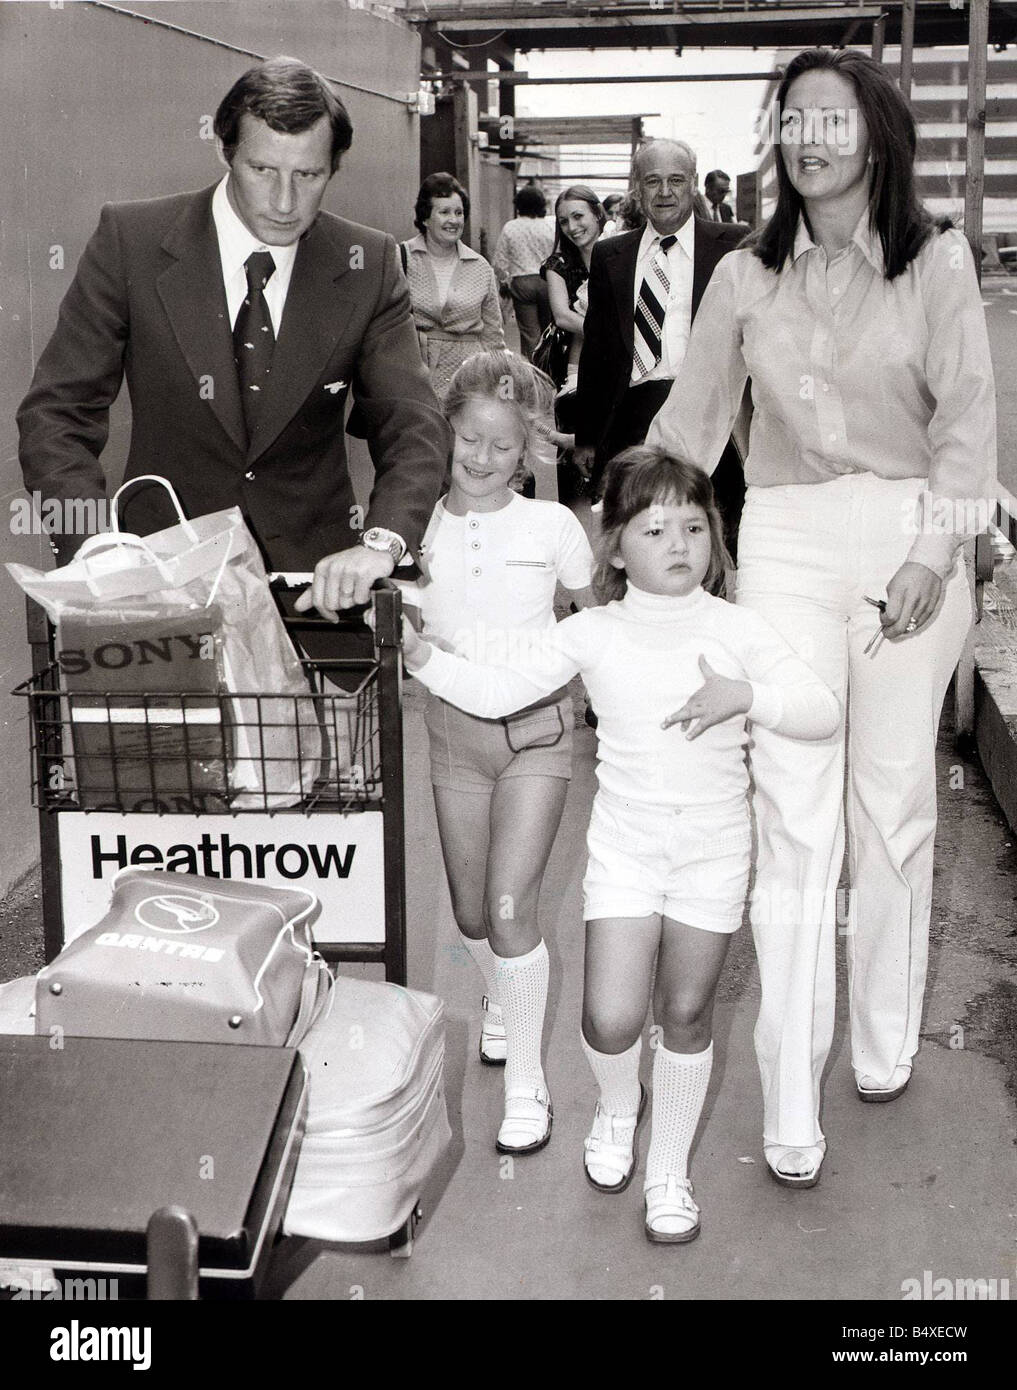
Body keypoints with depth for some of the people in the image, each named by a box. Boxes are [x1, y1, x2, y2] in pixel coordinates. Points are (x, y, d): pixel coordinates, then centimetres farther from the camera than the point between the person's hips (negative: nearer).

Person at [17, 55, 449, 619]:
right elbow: (56, 414, -4)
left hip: (313, 571, 2)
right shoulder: (131, 240, -4)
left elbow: (413, 426, -4)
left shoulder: (368, 265, 1)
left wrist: (381, 542, -25)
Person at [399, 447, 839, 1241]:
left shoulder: (737, 630, -4)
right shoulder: (592, 635, -2)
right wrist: (422, 656, -12)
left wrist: (748, 697, -24)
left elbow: (824, 714, -8)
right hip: (624, 844, 0)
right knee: (611, 1018, -8)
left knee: (686, 1013, 7)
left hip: (713, 848, 0)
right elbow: (496, 693, 1)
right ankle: (619, 1105, 28)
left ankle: (669, 1169, 27)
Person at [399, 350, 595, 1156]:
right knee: (470, 911, 12)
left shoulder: (552, 527, -4)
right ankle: (502, 1000, 46)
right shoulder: (418, 530, -1)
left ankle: (527, 1083, 1)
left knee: (510, 904, -12)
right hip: (455, 732, 3)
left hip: (536, 730, -3)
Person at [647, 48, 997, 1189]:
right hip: (786, 544, 1)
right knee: (794, 816, -4)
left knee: (895, 803, 8)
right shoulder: (745, 278, 5)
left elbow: (967, 413, -2)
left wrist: (934, 552, -11)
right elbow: (688, 421, 10)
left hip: (909, 537, 0)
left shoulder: (934, 263, 0)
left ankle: (884, 1039, 28)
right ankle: (789, 1103, 2)